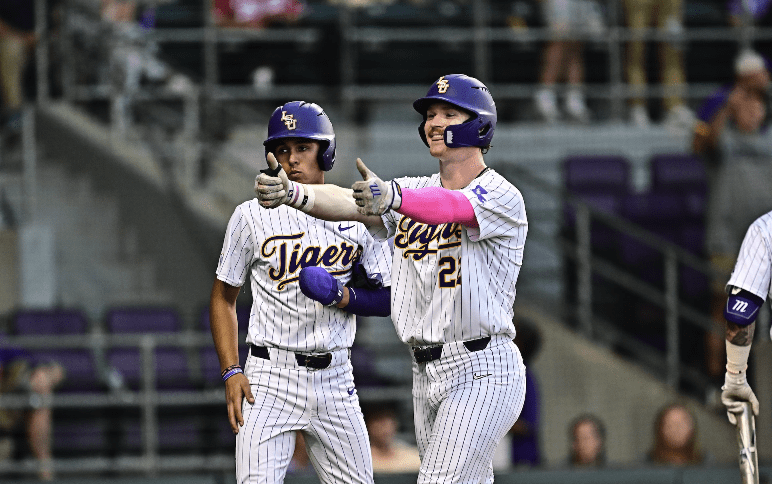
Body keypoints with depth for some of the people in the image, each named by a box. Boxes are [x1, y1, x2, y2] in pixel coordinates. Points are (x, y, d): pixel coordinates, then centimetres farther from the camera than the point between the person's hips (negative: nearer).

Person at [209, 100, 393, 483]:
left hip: (335, 379, 3)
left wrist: (343, 297, -13)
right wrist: (231, 372, -5)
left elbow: (387, 300, 7)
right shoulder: (252, 216, 0)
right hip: (270, 379, -2)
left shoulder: (360, 218, 4)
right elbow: (223, 298, 6)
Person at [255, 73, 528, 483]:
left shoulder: (501, 196, -9)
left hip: (482, 372, -7)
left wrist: (393, 197, -52)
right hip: (427, 373, 7)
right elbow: (349, 203, -6)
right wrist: (291, 193, -27)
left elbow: (454, 206, -32)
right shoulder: (415, 193, 12)